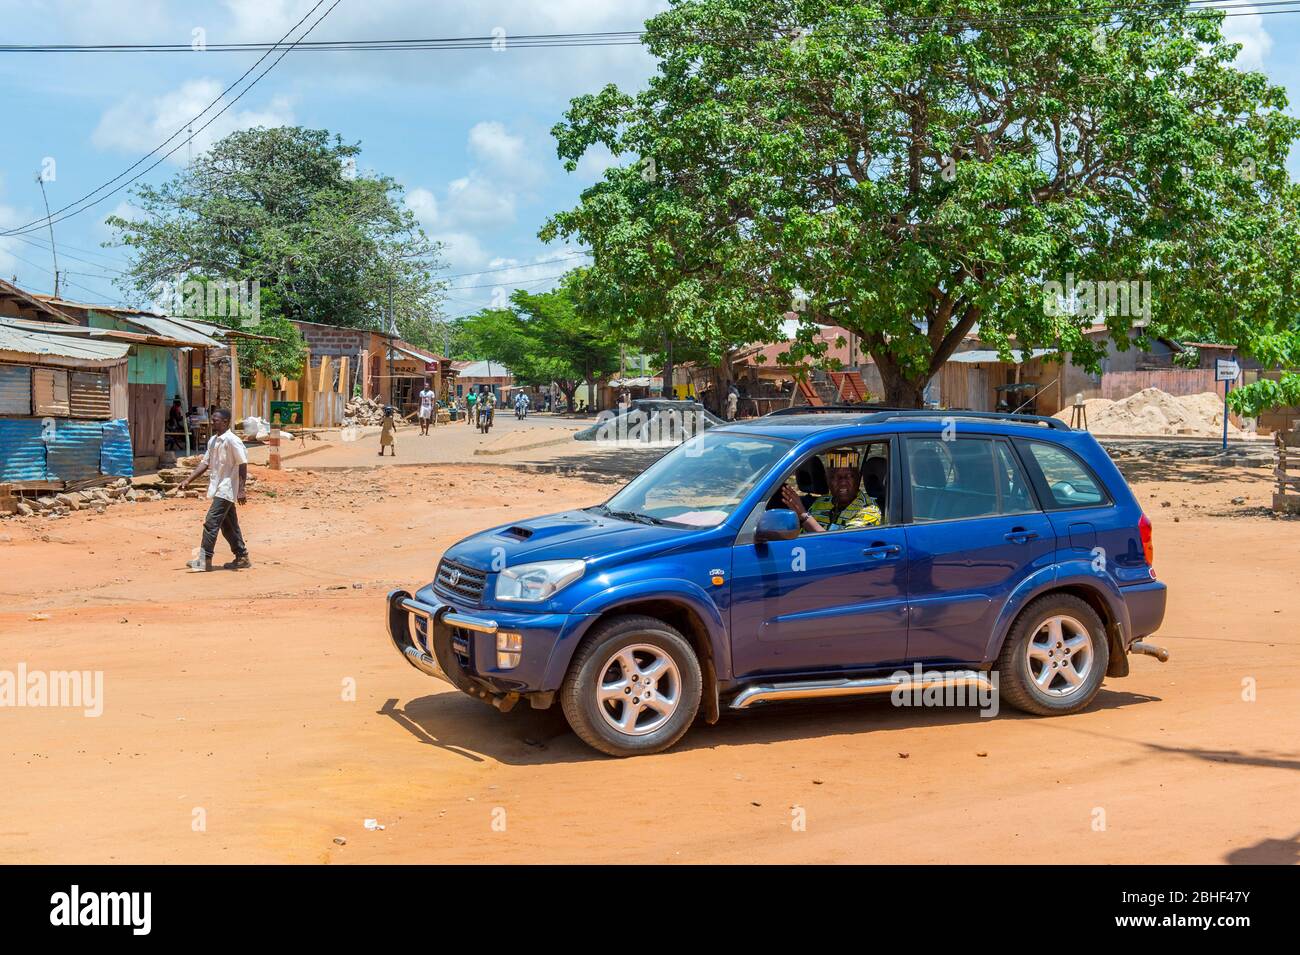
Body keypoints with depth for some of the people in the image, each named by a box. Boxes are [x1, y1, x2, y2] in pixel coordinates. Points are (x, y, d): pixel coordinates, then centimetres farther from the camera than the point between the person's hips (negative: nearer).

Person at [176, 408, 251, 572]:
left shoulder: (232, 440, -14)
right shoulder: (213, 440, 12)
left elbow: (243, 465, -17)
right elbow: (205, 463, 15)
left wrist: (241, 490, -21)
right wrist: (188, 481, 8)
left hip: (226, 489, -9)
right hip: (218, 489, 9)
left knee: (211, 522, -12)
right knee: (228, 525, 13)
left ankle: (205, 560, -10)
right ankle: (242, 558, 21)